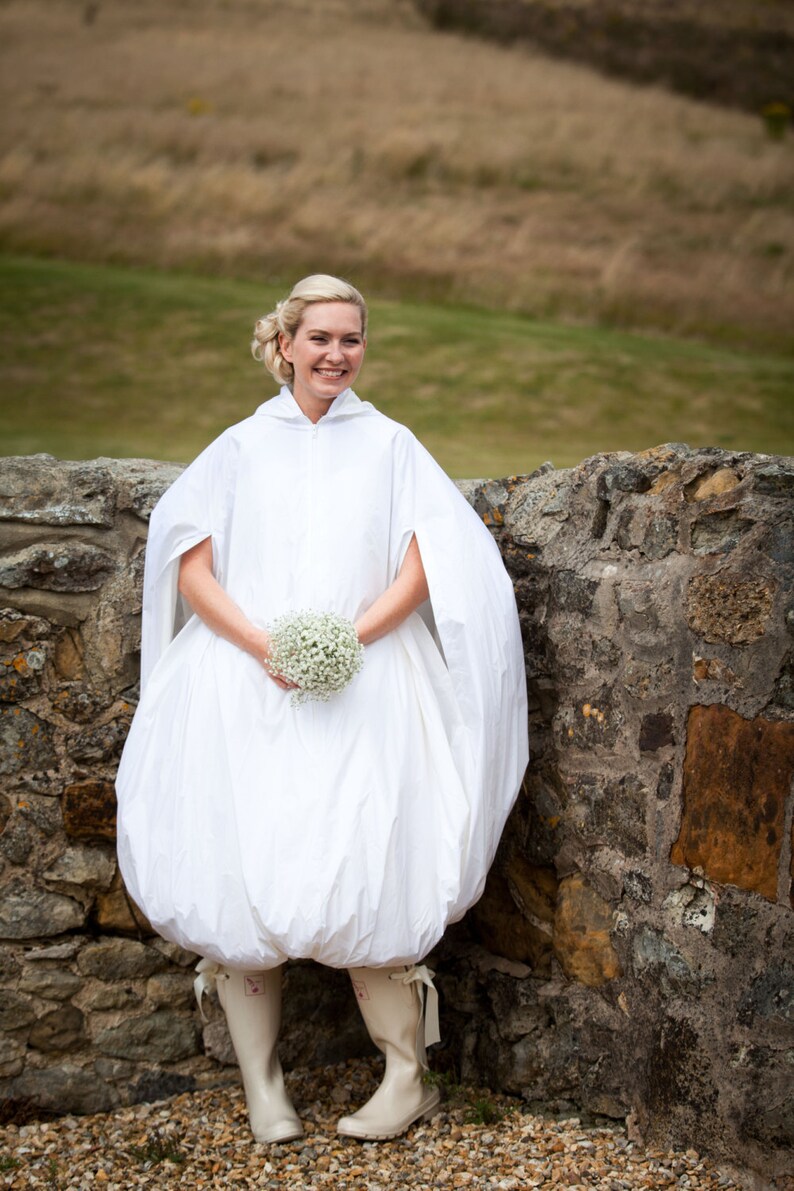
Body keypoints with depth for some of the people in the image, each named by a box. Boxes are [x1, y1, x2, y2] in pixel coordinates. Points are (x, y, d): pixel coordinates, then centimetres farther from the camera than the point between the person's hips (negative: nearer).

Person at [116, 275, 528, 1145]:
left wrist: (351, 636, -11)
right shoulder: (243, 446, 12)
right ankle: (261, 1088, 4)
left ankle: (407, 1075, 3)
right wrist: (262, 644, -10)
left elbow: (424, 566, 3)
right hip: (245, 688, 1)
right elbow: (190, 564, 6)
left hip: (361, 691, -1)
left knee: (365, 872, -10)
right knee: (240, 869, -6)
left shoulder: (389, 444, 11)